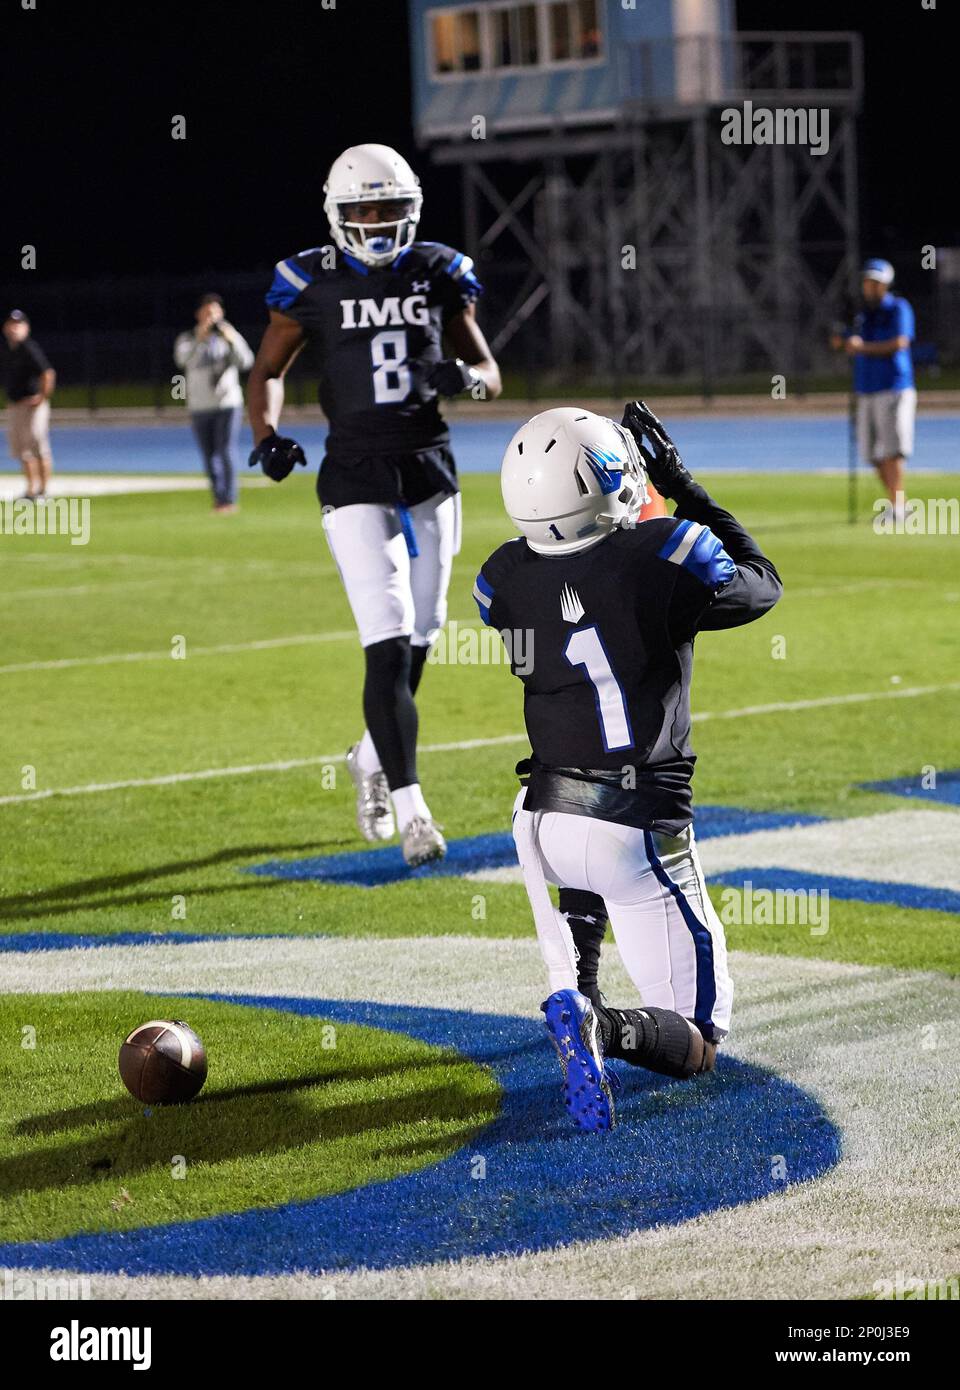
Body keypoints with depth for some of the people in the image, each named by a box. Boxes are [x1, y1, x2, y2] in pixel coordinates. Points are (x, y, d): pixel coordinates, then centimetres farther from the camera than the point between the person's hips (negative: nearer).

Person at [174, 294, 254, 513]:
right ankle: (218, 497, 18)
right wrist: (199, 338, -30)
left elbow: (246, 362, -9)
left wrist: (231, 340, -24)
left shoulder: (229, 335, 5)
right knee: (209, 457, 6)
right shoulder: (187, 340, 5)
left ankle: (229, 500, -12)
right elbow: (183, 359, -17)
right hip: (199, 407, 2)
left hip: (228, 404, -2)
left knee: (226, 452, -12)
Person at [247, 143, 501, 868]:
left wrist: (465, 378, -13)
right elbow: (269, 368, 9)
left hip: (430, 472, 4)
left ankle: (374, 756, 38)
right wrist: (268, 435, -10)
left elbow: (490, 371, 11)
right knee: (389, 645, -13)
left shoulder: (440, 275, 4)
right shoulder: (313, 283, -3)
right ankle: (410, 806, -10)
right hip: (357, 479, -3)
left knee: (419, 639, 12)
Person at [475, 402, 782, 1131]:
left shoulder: (505, 577, -4)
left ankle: (575, 996, 16)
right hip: (639, 828, -4)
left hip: (543, 819, 4)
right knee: (697, 1041, 6)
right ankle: (609, 1030, -27)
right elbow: (762, 585, 6)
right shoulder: (664, 556, -15)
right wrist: (684, 487, 10)